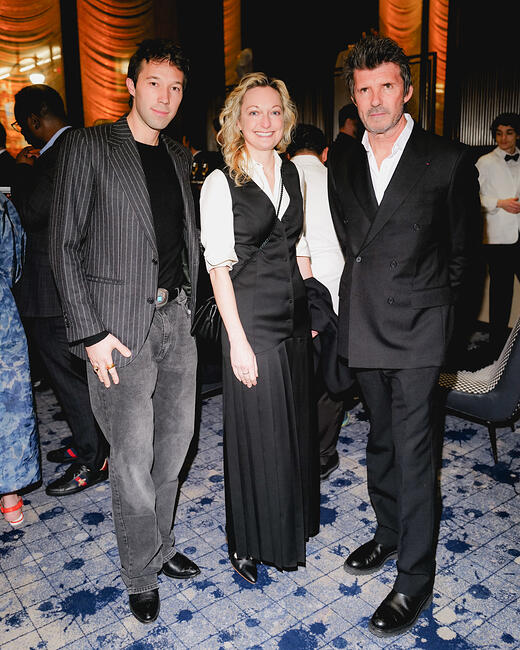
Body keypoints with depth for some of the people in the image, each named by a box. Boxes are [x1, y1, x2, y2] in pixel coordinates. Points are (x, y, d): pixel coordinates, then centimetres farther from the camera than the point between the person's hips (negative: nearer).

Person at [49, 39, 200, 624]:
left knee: (175, 442, 14)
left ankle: (161, 546, 35)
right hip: (121, 327, -6)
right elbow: (65, 246, -8)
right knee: (133, 458, 0)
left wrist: (190, 304, 7)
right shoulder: (87, 148, -4)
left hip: (177, 318, 6)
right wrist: (89, 333, -13)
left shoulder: (180, 158, 14)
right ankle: (142, 575, 22)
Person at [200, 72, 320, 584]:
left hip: (294, 316, 6)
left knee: (295, 422, 16)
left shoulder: (292, 173, 10)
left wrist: (310, 310, 10)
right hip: (250, 319, -6)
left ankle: (294, 522, 39)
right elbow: (218, 267, -12)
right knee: (256, 430, 4)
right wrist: (238, 340, -16)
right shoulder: (221, 183, -8)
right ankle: (250, 542, 27)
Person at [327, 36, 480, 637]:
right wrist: (353, 305, 10)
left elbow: (461, 247, 4)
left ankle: (414, 578, 15)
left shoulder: (448, 161, -4)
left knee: (414, 452, 0)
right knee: (381, 439, 18)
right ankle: (388, 534, 38)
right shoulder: (343, 169, 9)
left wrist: (431, 301, 7)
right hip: (362, 327, 5)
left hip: (416, 328, -4)